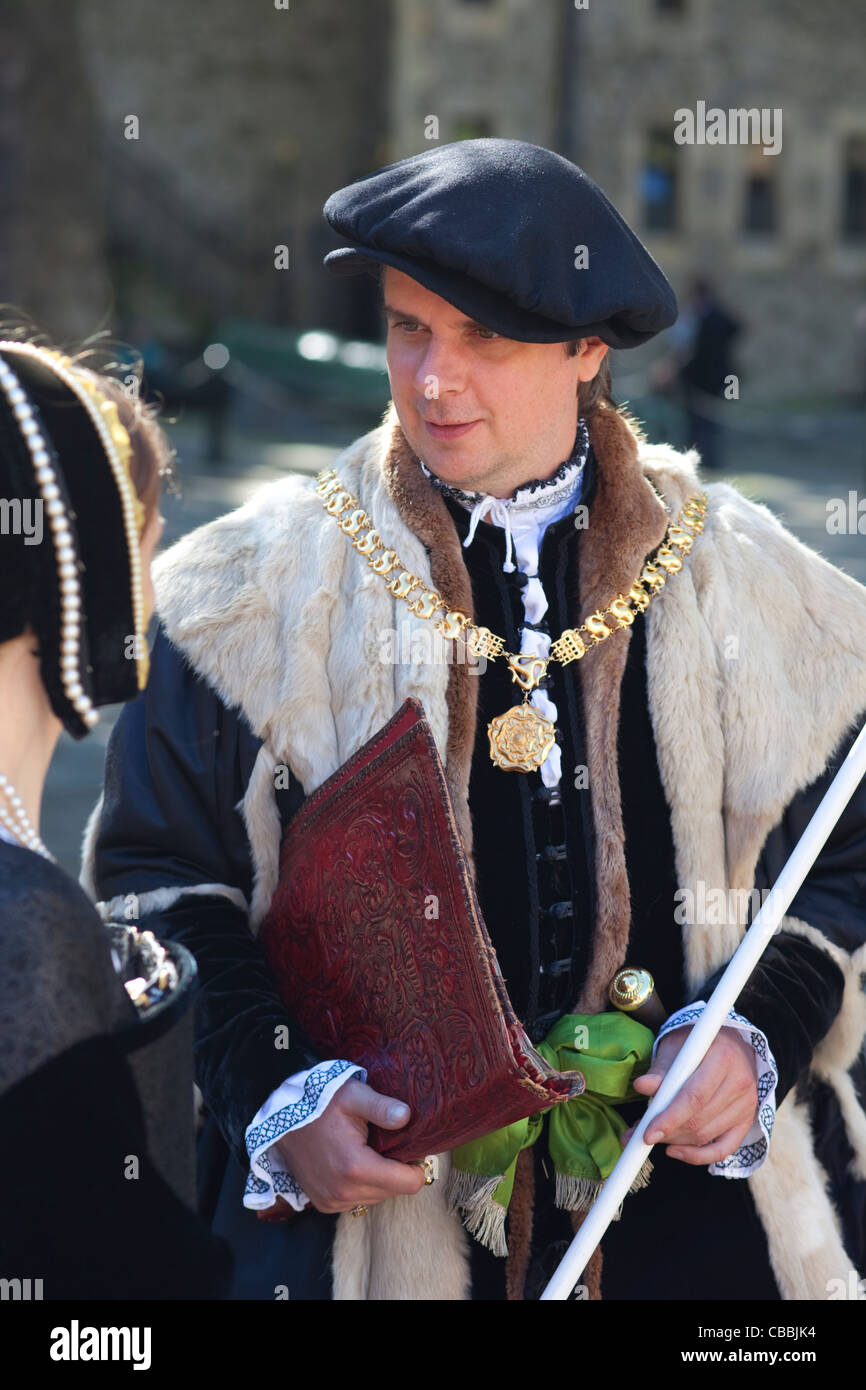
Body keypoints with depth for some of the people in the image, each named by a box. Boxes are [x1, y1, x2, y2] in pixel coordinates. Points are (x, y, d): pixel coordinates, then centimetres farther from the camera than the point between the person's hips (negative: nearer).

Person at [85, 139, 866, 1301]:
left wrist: (759, 1038, -8)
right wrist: (275, 1096, -13)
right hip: (369, 1210, -1)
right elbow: (155, 887, 1)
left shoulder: (753, 588, 3)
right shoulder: (256, 589, 0)